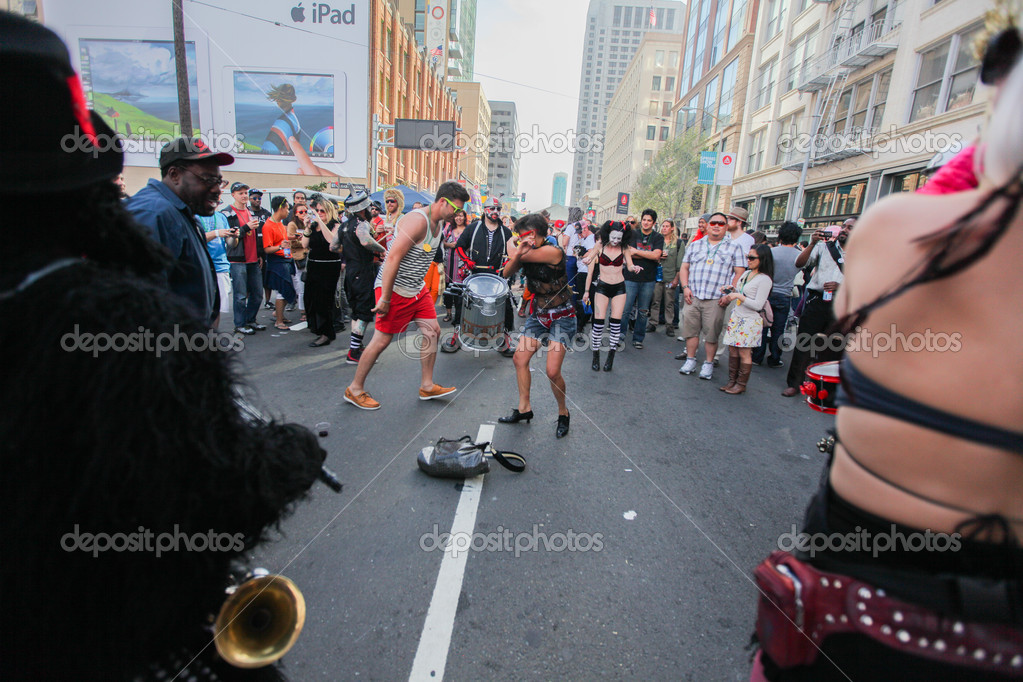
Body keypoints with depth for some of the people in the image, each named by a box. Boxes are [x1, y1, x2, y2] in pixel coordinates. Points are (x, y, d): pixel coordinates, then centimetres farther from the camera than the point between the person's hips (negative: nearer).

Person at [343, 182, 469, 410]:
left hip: (418, 289, 9)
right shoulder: (417, 220, -22)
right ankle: (354, 389, 16)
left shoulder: (438, 223, 8)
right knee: (382, 340, -1)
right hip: (395, 289, -9)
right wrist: (385, 298, -26)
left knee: (432, 331, 7)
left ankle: (427, 386, 20)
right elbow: (393, 258, -27)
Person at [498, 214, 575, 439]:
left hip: (561, 317, -8)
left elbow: (512, 250, -20)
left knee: (552, 371, -13)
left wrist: (515, 250, 1)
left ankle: (563, 413, 13)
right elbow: (506, 273, -4)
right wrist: (517, 253, -19)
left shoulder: (553, 251, -21)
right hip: (538, 314, 8)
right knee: (519, 358, 4)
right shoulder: (526, 252, 4)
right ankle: (524, 408, 20)